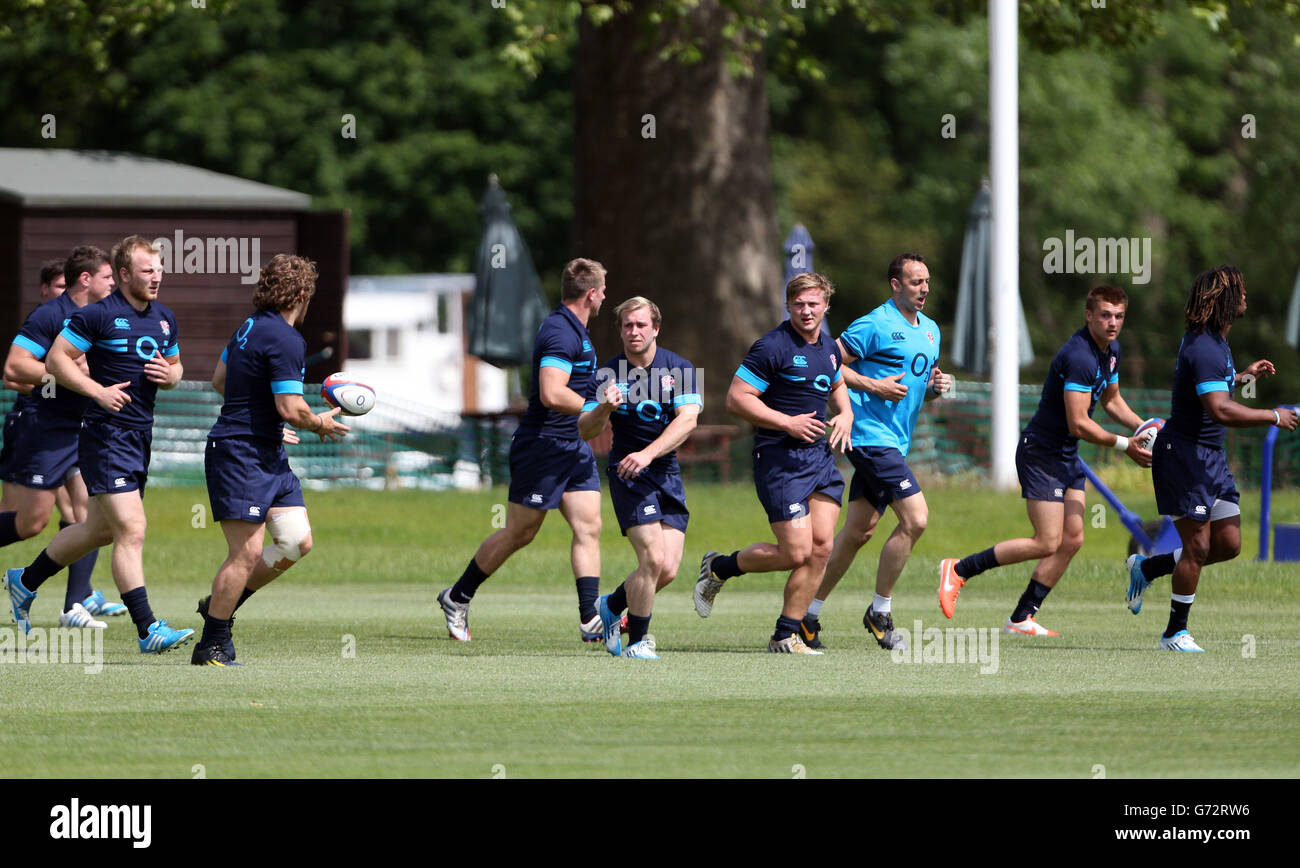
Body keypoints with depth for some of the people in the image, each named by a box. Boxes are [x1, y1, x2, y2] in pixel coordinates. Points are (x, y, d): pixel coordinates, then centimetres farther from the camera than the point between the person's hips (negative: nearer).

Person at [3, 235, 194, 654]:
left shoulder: (164, 319, 12)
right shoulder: (97, 316, -11)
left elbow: (175, 366, 24)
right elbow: (57, 359, -9)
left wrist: (169, 375, 0)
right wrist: (98, 390, -20)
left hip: (141, 437, 8)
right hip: (105, 436, -8)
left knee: (100, 529, 18)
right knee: (131, 529, -14)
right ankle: (148, 630, -15)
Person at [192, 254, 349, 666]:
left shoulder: (250, 327, 12)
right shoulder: (286, 341, -18)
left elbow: (219, 379, 24)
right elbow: (291, 409, -21)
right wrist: (320, 424, -1)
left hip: (269, 457, 10)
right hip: (240, 457, -10)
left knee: (297, 540, 7)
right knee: (247, 552, -9)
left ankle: (221, 604, 18)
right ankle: (211, 645, -1)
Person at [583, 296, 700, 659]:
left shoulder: (679, 369, -3)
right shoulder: (608, 374, -4)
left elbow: (687, 420, -16)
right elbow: (585, 430, -4)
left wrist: (648, 453, -29)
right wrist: (603, 410, -27)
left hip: (667, 471, 3)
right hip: (627, 472, -3)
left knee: (668, 570, -3)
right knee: (653, 558, -18)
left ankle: (612, 606, 25)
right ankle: (637, 641, -3)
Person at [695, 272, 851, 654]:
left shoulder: (828, 349, 12)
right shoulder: (772, 347, -12)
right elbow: (736, 398, -16)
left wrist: (845, 414, 13)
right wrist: (788, 423, -19)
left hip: (820, 454, 7)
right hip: (780, 460, -7)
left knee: (821, 547, -2)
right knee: (796, 552, -12)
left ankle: (786, 635, 6)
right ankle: (718, 568, 13)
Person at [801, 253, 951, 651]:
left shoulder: (930, 330, 16)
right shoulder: (874, 326, -11)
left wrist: (935, 386, 5)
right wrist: (874, 386, -18)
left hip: (895, 442, 9)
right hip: (871, 435, -9)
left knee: (858, 530, 9)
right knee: (915, 518, -16)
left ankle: (809, 613, 16)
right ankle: (880, 612, -4)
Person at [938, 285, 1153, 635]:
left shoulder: (1111, 350, 7)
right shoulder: (1078, 356, -25)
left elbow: (1111, 400, 24)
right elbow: (1079, 424, -27)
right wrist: (1124, 445, -20)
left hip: (1068, 458, 10)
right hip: (1040, 453, -10)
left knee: (1071, 539, 4)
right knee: (1047, 543, -13)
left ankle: (1021, 619, 10)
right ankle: (959, 570, -2)